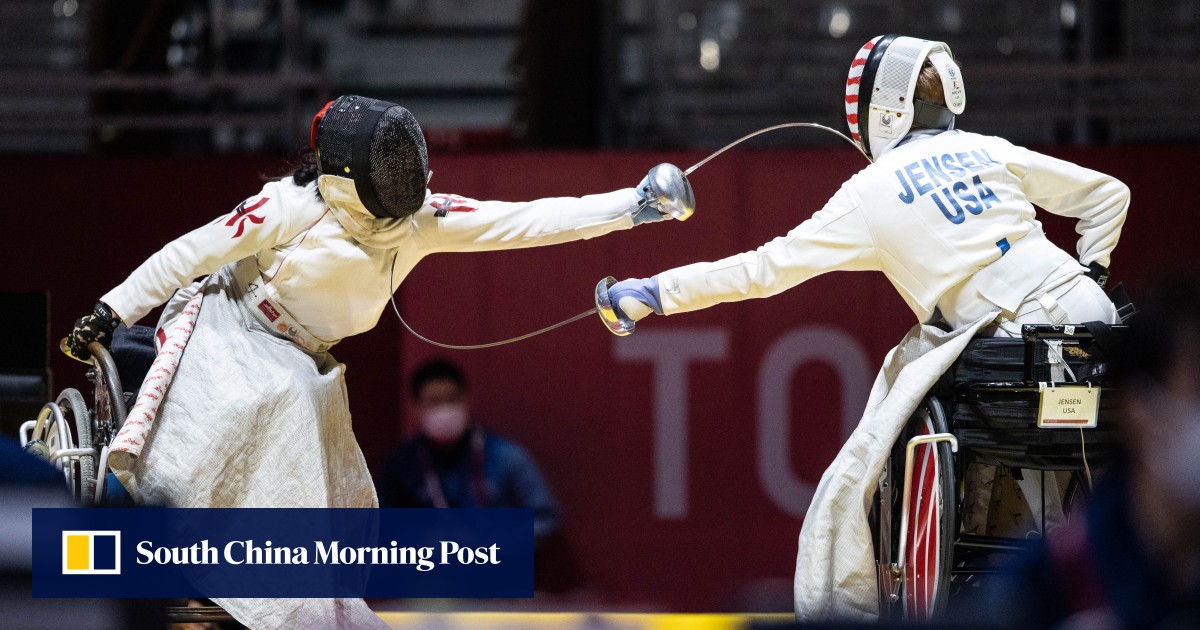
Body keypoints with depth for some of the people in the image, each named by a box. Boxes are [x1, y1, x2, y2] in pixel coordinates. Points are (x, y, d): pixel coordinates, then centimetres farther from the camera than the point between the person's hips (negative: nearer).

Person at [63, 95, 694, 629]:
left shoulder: (420, 218, -14)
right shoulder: (292, 208, -28)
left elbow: (524, 221, -20)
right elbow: (191, 251, -19)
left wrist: (636, 203, -29)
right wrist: (112, 312, -17)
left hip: (294, 358, 6)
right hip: (223, 333, -6)